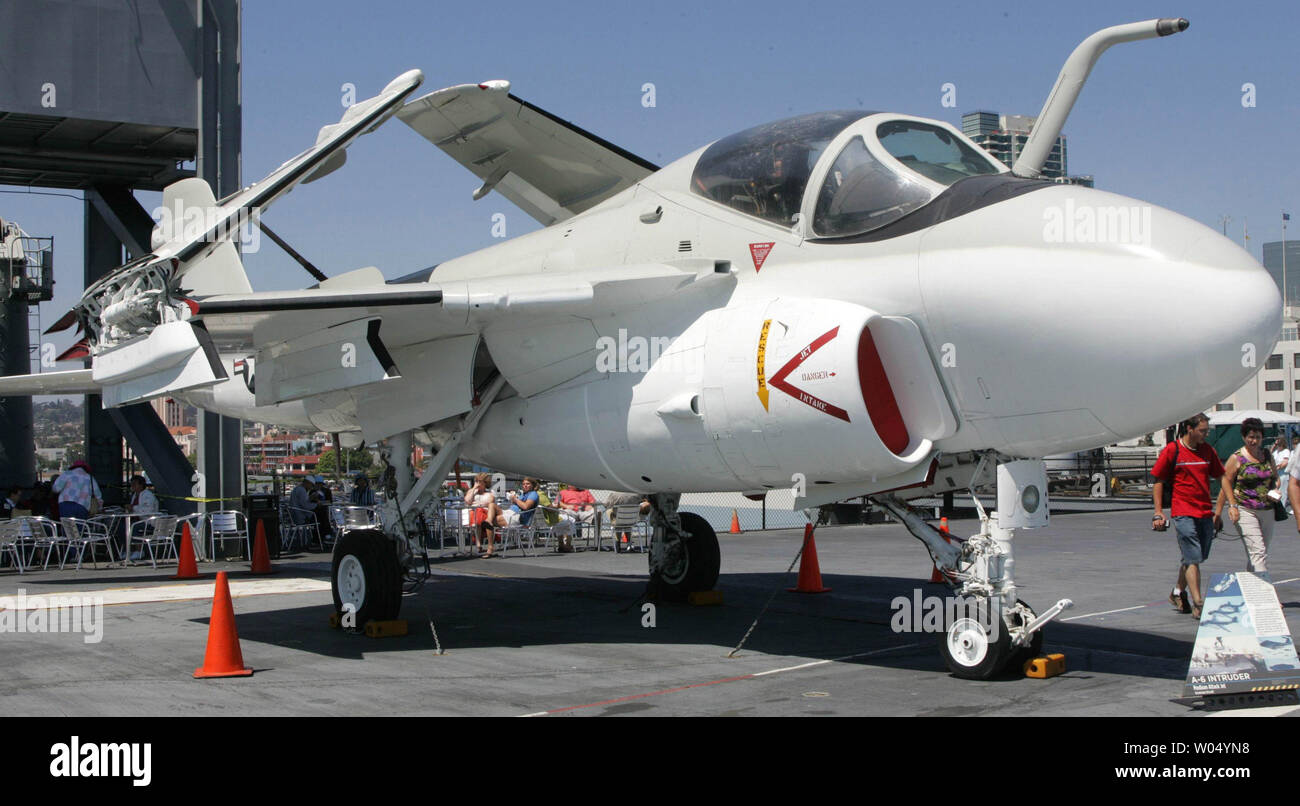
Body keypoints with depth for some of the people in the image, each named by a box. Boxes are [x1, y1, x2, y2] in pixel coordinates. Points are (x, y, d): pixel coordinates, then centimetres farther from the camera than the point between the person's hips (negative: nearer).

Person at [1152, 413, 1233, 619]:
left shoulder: (1207, 451, 9)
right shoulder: (1172, 450, -5)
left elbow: (1221, 477, 16)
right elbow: (1158, 481, -1)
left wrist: (1232, 504, 6)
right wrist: (1158, 512, -6)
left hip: (1205, 512, 6)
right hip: (1183, 512, -5)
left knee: (1196, 558, 14)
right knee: (1193, 559, -10)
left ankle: (1178, 593, 35)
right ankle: (1198, 604, -8)